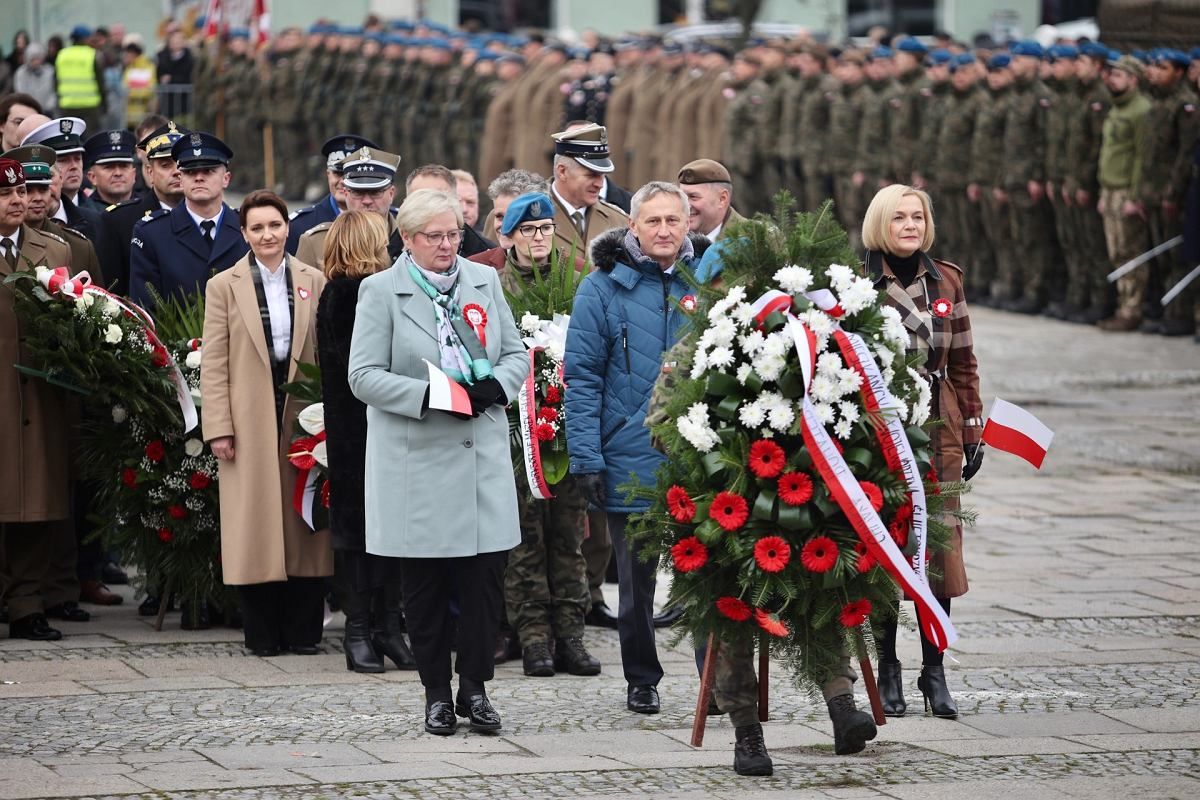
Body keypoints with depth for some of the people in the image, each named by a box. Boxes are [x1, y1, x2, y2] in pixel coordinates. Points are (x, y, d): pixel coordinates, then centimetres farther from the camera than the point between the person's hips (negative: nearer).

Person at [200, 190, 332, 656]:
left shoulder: (313, 282, 9)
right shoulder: (225, 286, 4)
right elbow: (214, 364, 0)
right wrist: (218, 427, -7)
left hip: (303, 417, 2)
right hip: (250, 420, -2)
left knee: (304, 523, 3)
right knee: (256, 524, -1)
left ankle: (303, 631, 10)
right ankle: (263, 633, 5)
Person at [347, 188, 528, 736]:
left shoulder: (485, 281, 11)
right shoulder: (381, 291, -2)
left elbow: (516, 355, 14)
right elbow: (364, 376, -7)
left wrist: (495, 386, -7)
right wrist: (429, 396, -19)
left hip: (482, 454, 3)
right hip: (416, 459, -3)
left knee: (486, 573, -1)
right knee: (425, 583, 3)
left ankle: (474, 686, 11)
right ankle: (436, 693, 13)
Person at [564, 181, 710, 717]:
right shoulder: (605, 288, -1)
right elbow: (583, 377, -4)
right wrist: (586, 459, -11)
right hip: (631, 459, -1)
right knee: (636, 580, 9)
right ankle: (641, 680, 22)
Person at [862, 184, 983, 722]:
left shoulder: (946, 280, 9)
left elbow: (963, 361, 13)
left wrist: (974, 428, 10)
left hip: (938, 427, 3)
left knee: (940, 543, 0)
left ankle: (934, 669, 8)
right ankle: (887, 668, 9)